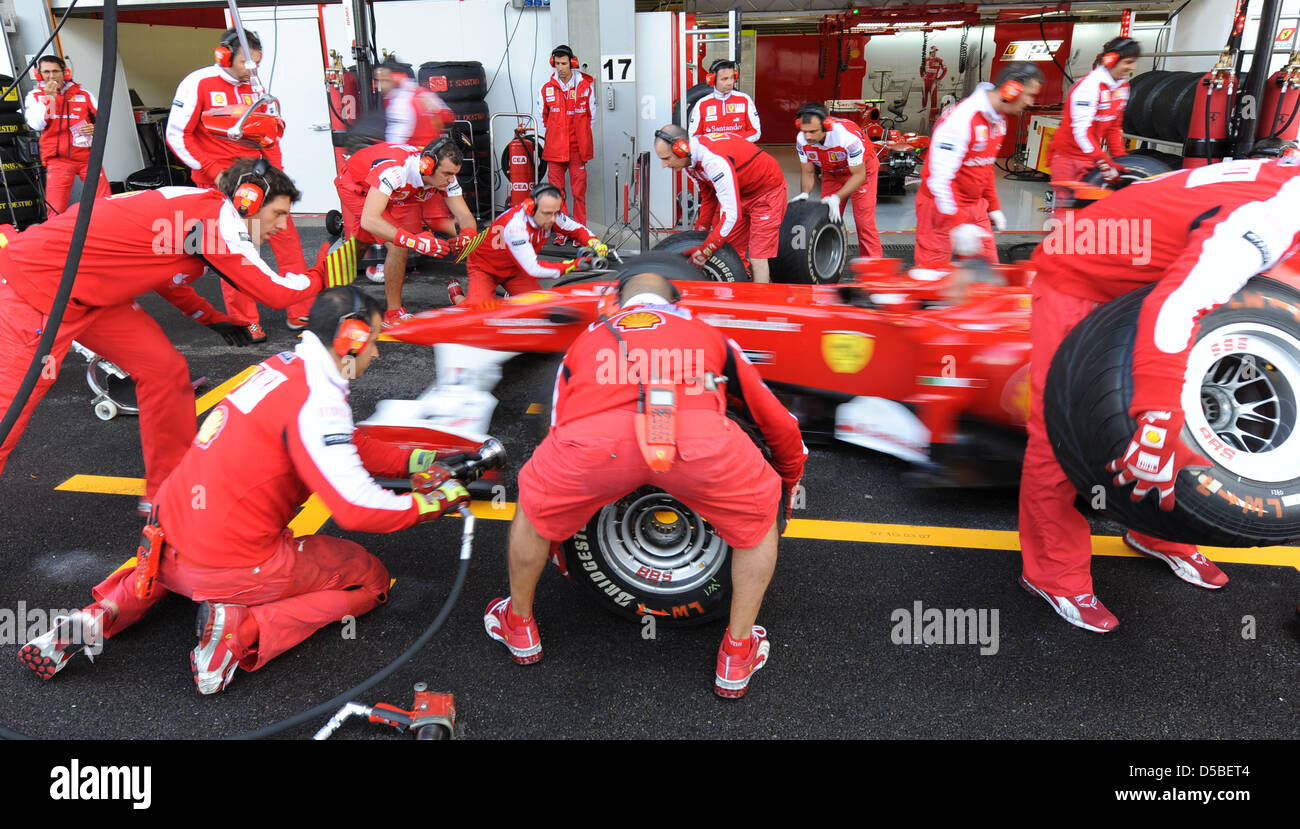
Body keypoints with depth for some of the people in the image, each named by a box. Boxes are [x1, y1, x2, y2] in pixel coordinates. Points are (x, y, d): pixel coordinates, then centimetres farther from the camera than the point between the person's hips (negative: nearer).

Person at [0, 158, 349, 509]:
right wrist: (323, 274, -3)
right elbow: (275, 292, -19)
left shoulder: (196, 207, 8)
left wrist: (211, 317, 23)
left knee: (164, 369, 5)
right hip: (36, 280, -9)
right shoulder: (218, 216, -19)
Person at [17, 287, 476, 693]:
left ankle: (106, 612, 17)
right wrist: (433, 502, -12)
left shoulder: (281, 368, 6)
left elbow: (343, 443, 16)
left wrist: (415, 460, 10)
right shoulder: (315, 401, -21)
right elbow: (356, 508, -26)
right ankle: (244, 631, -11)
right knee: (371, 579, 7)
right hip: (232, 570, -8)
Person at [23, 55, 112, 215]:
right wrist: (49, 98, -10)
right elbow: (36, 125, -4)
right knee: (57, 211, -8)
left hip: (87, 155, 1)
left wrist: (95, 129, -6)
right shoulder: (35, 96, 10)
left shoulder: (84, 94, 11)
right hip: (58, 159, -1)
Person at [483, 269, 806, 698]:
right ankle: (737, 657, 41)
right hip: (696, 431, 0)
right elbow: (780, 424, 43)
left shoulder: (588, 337, 41)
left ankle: (519, 628, 54)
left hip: (591, 436, 1)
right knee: (760, 518, 31)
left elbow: (559, 427, 43)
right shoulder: (706, 332, 39)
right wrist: (789, 480, 63)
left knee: (535, 505, 34)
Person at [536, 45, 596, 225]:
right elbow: (541, 117, 15)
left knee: (579, 190, 1)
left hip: (578, 146, -1)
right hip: (555, 148, 1)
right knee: (556, 189, 1)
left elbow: (590, 115, 11)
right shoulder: (546, 88, 4)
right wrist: (550, 137, 12)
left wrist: (582, 135, 9)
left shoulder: (585, 85, 2)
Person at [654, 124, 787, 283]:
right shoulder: (689, 160, -7)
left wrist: (704, 252, -31)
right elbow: (708, 198, 9)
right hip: (739, 192, 9)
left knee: (757, 258, -12)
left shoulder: (715, 161, -36)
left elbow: (731, 214, -37)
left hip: (767, 190, -9)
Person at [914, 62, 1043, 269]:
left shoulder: (999, 119, 6)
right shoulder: (960, 120, -23)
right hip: (942, 207, -9)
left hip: (976, 206, 9)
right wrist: (958, 225, -32)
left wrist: (993, 206, 20)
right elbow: (940, 178, -28)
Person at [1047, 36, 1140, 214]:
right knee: (1067, 204, -9)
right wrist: (1104, 163, -28)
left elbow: (1114, 127, 14)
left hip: (1091, 157, 8)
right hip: (1067, 156, -8)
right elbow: (1081, 130, -25)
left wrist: (1120, 159, 4)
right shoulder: (1089, 86, -19)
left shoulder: (1122, 86, 8)